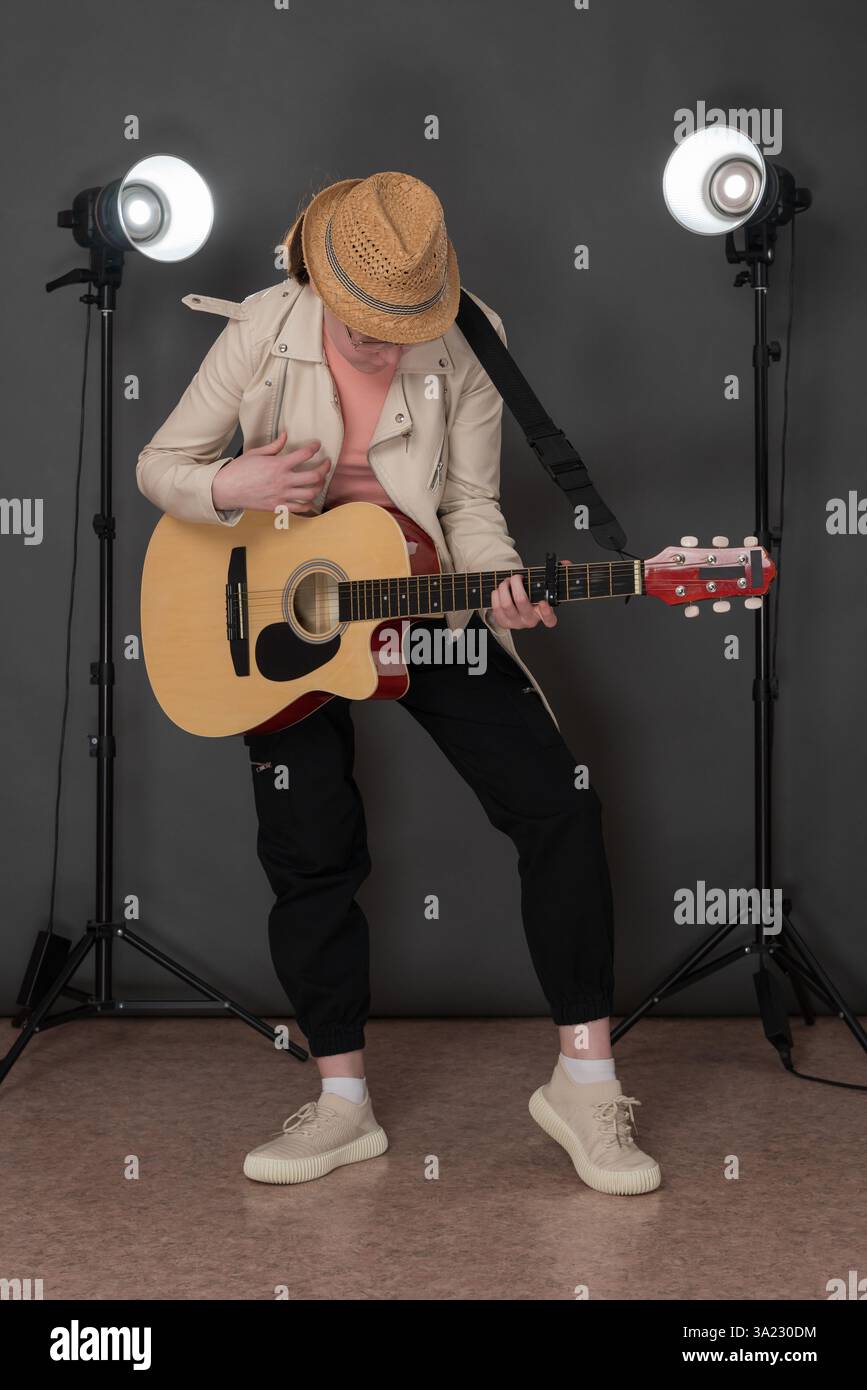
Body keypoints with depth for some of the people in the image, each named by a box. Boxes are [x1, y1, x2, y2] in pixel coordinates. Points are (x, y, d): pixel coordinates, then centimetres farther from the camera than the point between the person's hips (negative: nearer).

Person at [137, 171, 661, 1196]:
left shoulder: (464, 348, -10)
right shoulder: (264, 330, -12)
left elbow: (469, 506, -5)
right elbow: (157, 466, -6)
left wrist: (500, 589, -26)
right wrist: (231, 486, -27)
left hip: (420, 601, 1)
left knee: (558, 802, -11)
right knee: (310, 851, -3)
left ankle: (584, 1074, -1)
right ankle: (343, 1103, 12)